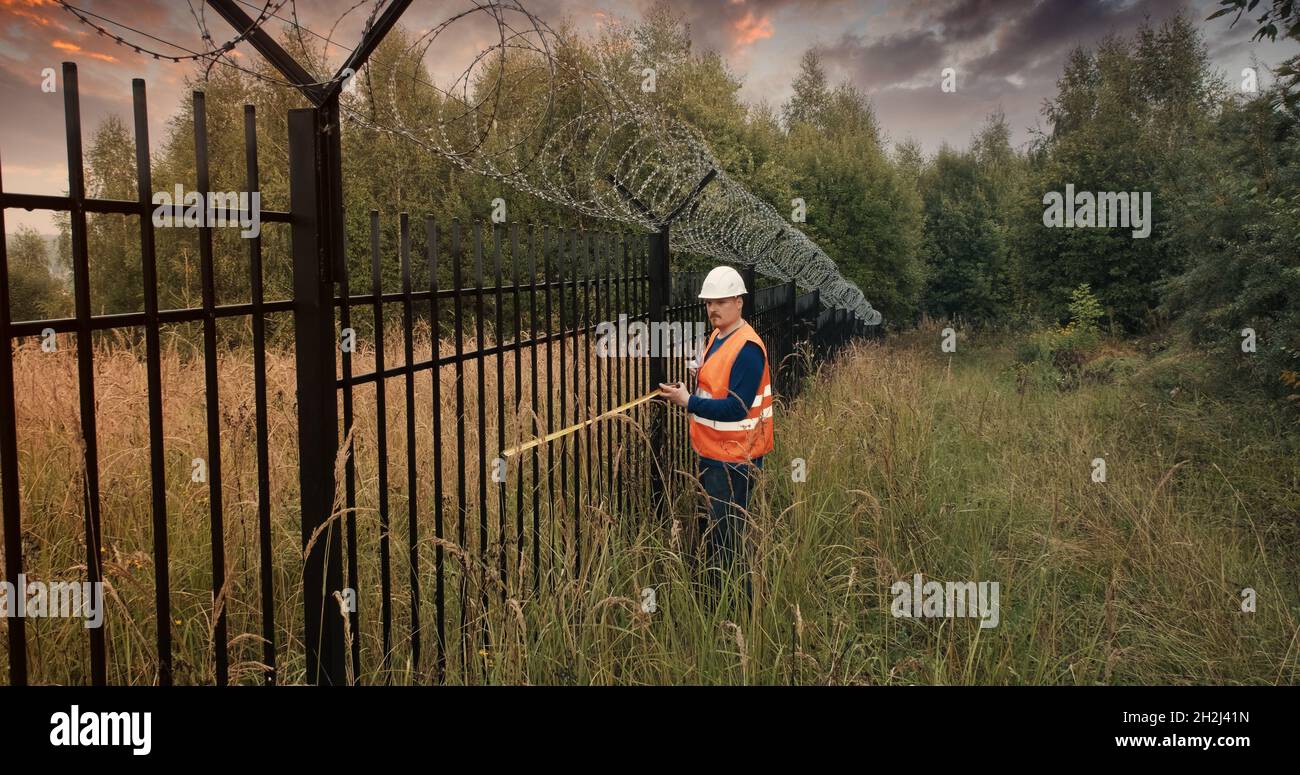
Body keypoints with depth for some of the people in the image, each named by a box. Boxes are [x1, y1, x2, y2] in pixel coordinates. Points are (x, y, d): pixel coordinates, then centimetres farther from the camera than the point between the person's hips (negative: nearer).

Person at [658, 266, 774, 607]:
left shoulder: (747, 348, -21)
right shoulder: (716, 336, 9)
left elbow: (736, 408, -25)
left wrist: (689, 402, -21)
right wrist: (701, 375, 5)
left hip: (734, 459, -10)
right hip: (711, 451, 10)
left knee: (727, 535, -3)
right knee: (714, 527, 20)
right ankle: (714, 593, 34)